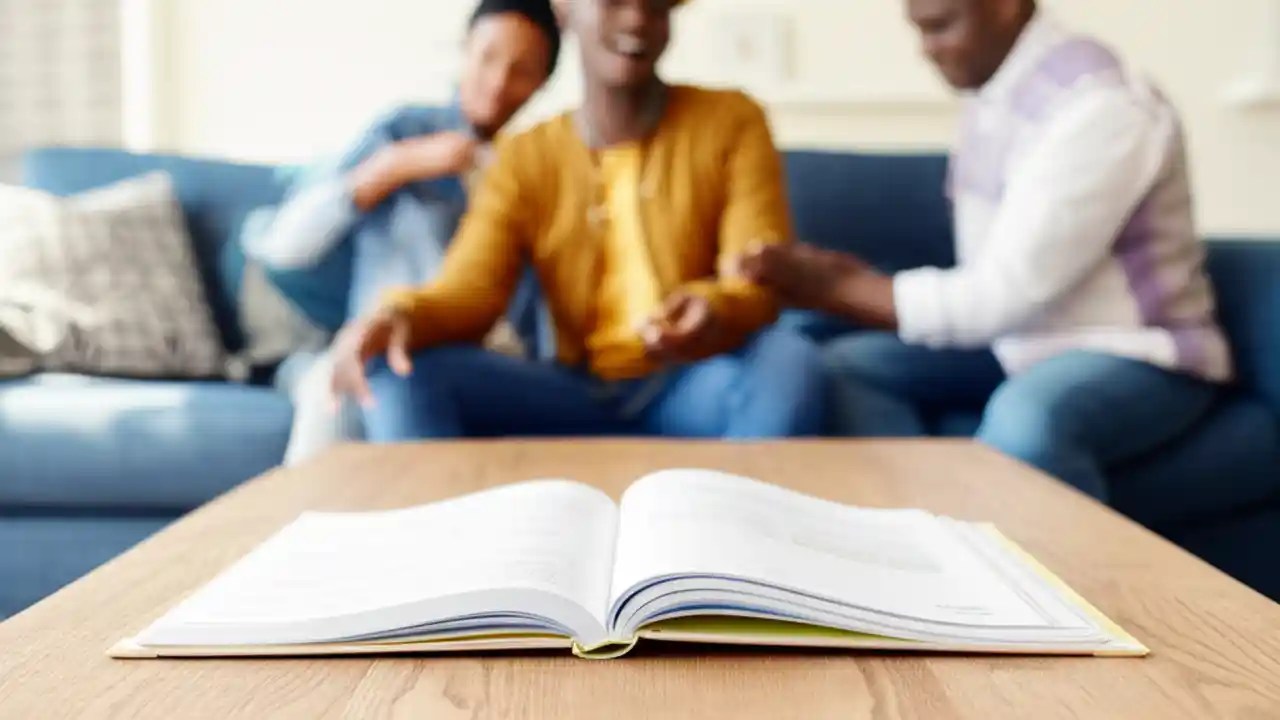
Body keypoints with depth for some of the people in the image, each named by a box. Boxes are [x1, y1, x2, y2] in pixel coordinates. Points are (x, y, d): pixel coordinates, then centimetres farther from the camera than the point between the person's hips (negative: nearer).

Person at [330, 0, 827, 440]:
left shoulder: (732, 123, 3)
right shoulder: (522, 158, 8)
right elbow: (469, 289, -4)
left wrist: (716, 312, -34)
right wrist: (405, 315, -29)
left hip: (699, 387, -1)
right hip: (580, 395, 2)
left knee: (790, 358, -35)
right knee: (397, 370, -19)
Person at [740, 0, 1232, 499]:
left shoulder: (1097, 106, -22)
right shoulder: (994, 97, 4)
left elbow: (1007, 292, -24)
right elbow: (992, 288, 6)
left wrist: (837, 288, -18)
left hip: (1137, 354, -8)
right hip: (1022, 339, 8)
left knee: (1025, 417, -39)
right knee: (848, 367, -9)